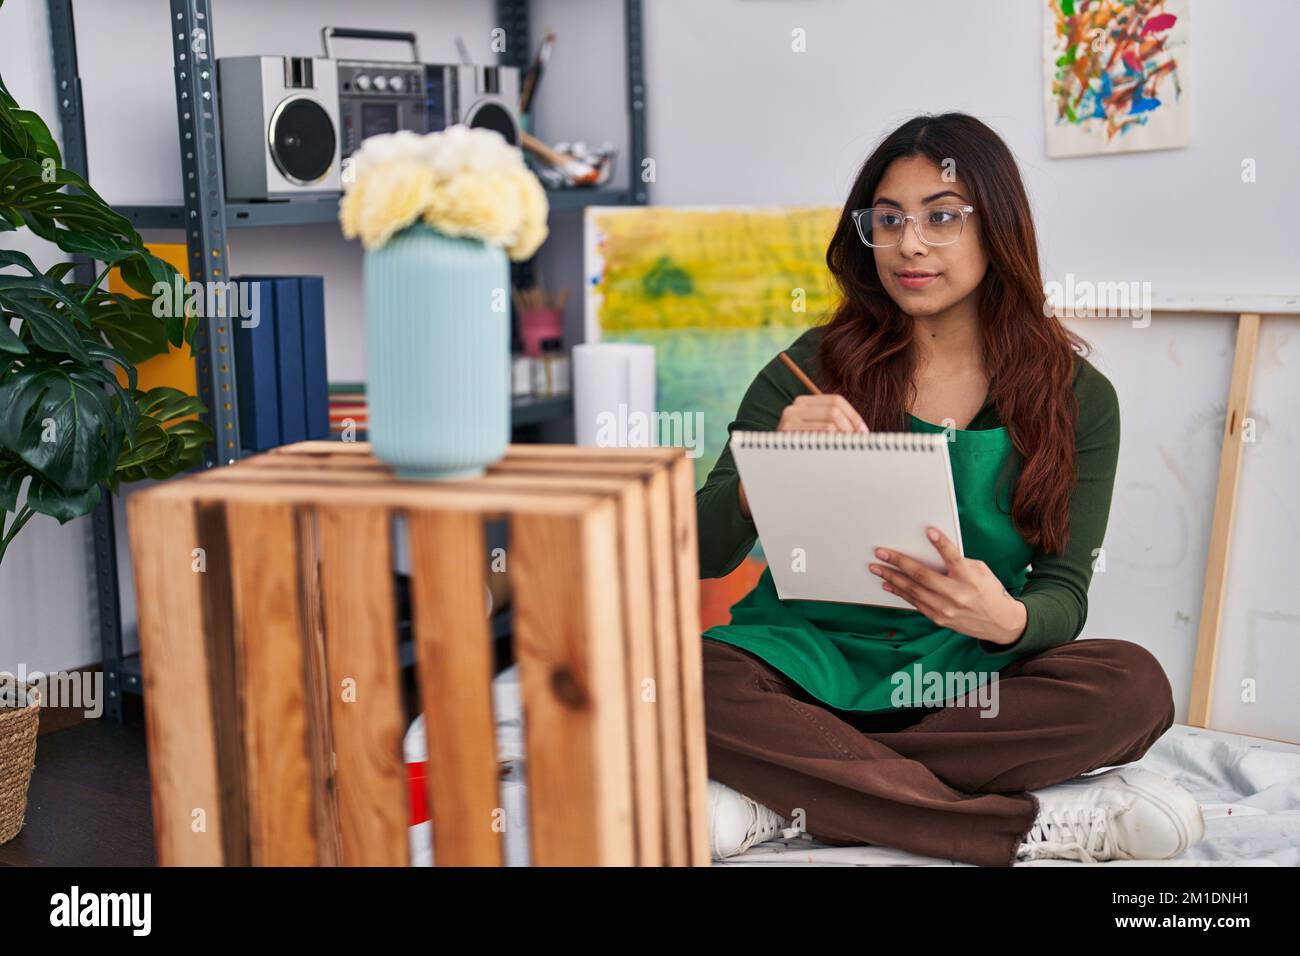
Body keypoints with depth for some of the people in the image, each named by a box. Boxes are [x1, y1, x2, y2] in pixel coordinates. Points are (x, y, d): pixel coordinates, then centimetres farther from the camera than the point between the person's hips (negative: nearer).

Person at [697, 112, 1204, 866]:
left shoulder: (1078, 398, 2)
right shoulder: (814, 370, -1)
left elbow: (1064, 592, -2)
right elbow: (699, 556, -3)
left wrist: (1005, 620, -27)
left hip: (965, 676, 1)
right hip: (814, 657, -1)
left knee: (1135, 687, -29)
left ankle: (791, 798, -23)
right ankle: (1032, 822, -26)